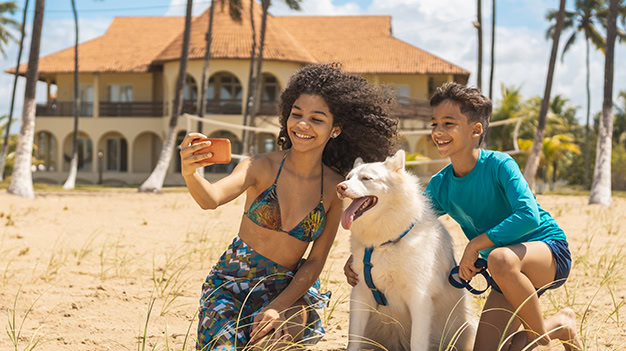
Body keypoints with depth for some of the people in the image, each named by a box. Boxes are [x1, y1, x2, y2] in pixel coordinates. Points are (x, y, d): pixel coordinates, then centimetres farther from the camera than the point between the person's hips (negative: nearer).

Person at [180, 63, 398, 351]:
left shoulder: (334, 188, -5)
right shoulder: (263, 167, -12)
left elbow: (315, 261, -3)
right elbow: (212, 198, -31)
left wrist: (279, 307, -16)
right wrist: (190, 174, -53)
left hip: (286, 289, 2)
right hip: (230, 284, -2)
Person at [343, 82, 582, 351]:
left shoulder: (499, 165, -19)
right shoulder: (440, 185, -1)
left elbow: (529, 215, -32)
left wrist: (475, 245, -30)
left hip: (549, 250, -6)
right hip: (509, 277, 7)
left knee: (501, 259, -40)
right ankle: (559, 323, 19)